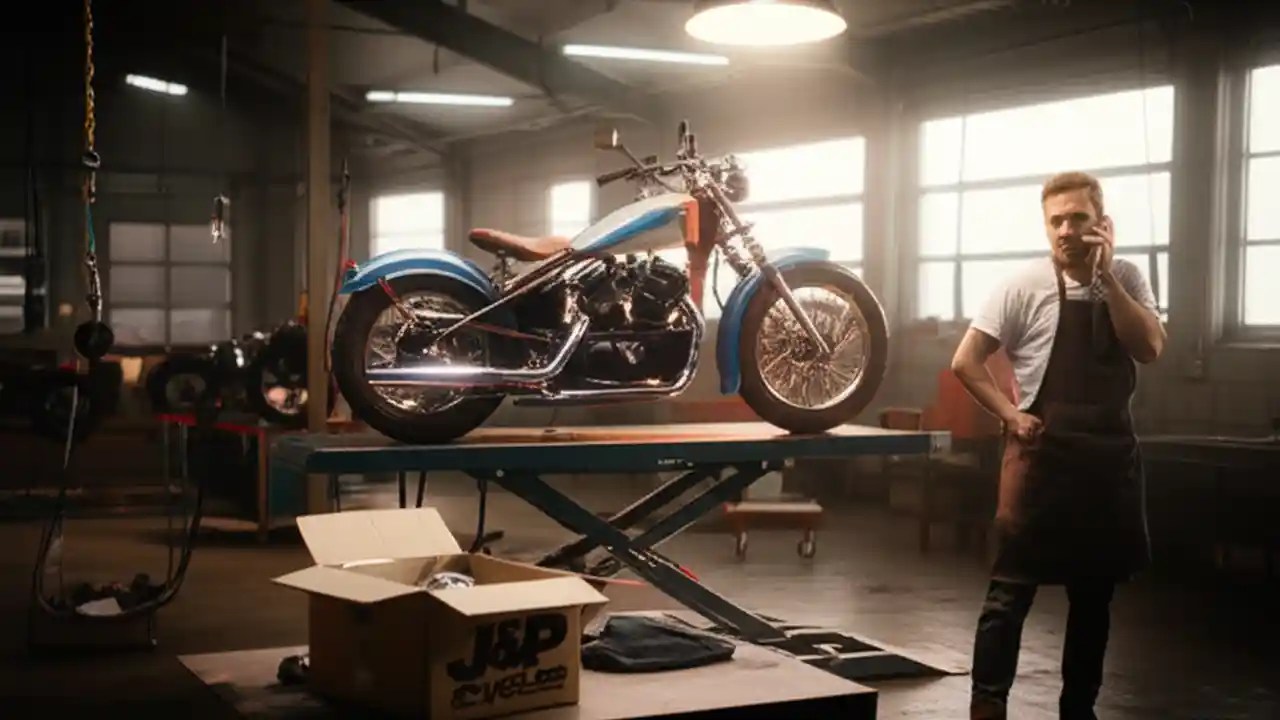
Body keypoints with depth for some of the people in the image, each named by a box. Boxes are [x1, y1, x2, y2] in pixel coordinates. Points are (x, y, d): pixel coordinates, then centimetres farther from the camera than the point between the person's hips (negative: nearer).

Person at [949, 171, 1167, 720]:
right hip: (1042, 454, -4)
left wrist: (1106, 274, -14)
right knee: (1011, 590, -5)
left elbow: (1149, 348, -10)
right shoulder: (1025, 285, -7)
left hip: (1110, 455, 5)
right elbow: (965, 361, -8)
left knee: (1095, 592, 13)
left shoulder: (1126, 279, 5)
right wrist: (1012, 415, -13)